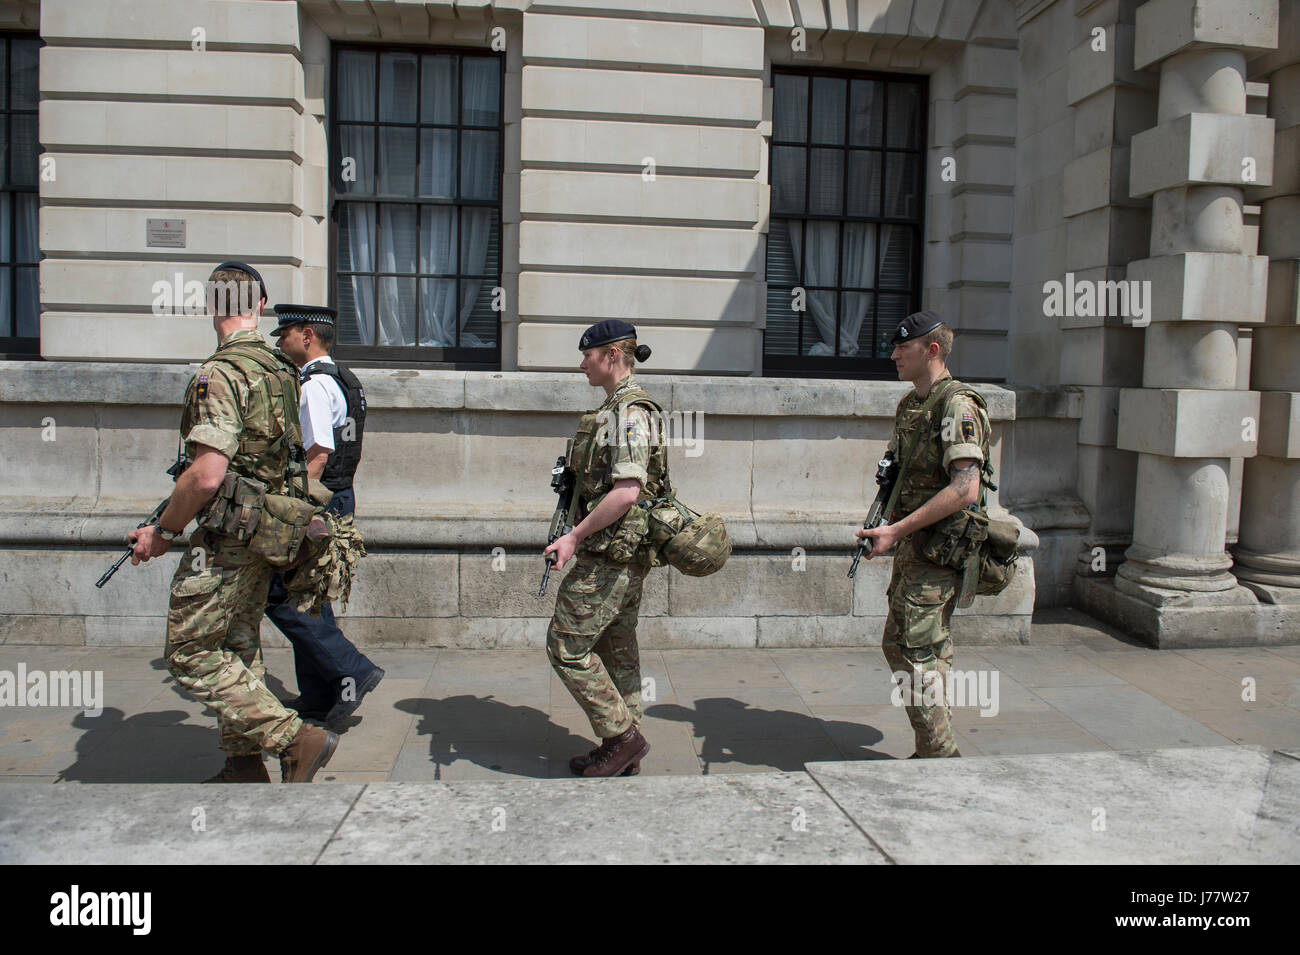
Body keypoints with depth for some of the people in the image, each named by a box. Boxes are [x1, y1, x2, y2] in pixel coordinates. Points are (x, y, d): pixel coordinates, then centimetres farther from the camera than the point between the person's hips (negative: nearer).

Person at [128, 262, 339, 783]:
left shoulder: (220, 375, -18)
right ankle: (244, 764, 25)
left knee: (192, 653, 1)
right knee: (238, 647, 18)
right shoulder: (281, 370, 9)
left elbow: (206, 475, -25)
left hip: (227, 535, -9)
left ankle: (296, 739, -5)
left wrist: (162, 531, -11)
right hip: (266, 531, 9)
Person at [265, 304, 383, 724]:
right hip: (338, 499, 10)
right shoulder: (342, 379, 17)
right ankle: (318, 698, 20)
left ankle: (353, 671, -5)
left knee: (280, 597, -5)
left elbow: (319, 455, -22)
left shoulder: (315, 385, -15)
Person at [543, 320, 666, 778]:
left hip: (610, 555, -10)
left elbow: (626, 491, -26)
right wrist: (582, 533, 21)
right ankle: (624, 752, 24)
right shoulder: (619, 407, 15)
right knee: (616, 649, 14)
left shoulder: (629, 412, -17)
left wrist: (574, 537, -21)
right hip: (625, 554, 10)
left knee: (566, 644, -4)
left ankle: (622, 736, 4)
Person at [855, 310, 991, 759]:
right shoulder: (908, 405, 14)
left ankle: (940, 756, 5)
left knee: (920, 654, -7)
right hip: (912, 548, 10)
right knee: (896, 644, 14)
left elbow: (965, 490, -25)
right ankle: (933, 748, 26)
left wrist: (896, 530, -25)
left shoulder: (958, 407, -16)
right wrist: (884, 524, 8)